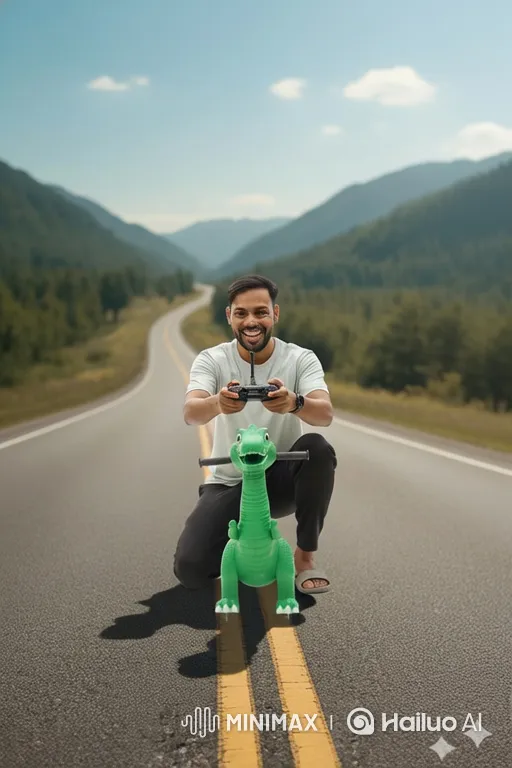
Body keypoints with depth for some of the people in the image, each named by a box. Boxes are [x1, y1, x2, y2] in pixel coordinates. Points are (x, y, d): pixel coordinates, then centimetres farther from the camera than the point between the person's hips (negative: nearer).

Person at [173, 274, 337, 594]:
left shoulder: (301, 359, -11)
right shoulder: (211, 360, -9)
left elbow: (326, 413, -28)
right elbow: (190, 413, -28)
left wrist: (294, 403, -51)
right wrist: (217, 403, -52)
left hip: (282, 479, 0)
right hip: (229, 483, 0)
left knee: (317, 448, -33)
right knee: (190, 570, -19)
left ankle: (305, 557, -12)